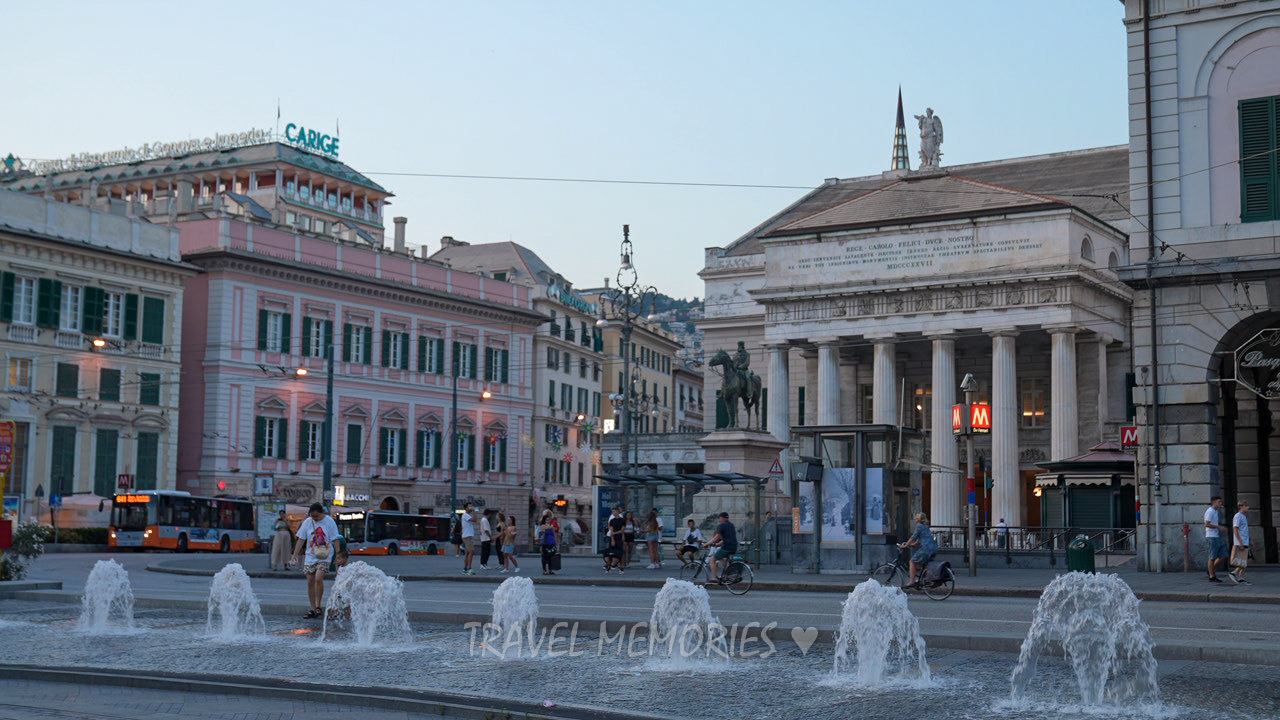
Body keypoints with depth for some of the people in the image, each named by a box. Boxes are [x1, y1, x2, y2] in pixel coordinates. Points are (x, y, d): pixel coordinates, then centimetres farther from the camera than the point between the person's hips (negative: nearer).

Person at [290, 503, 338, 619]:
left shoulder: (329, 522, -4)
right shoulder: (307, 522, 4)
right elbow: (301, 540, 9)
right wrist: (294, 556, 5)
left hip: (324, 556, -4)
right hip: (310, 556, 4)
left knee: (318, 578, -20)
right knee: (310, 582, 1)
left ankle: (318, 606, -5)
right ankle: (313, 609, 10)